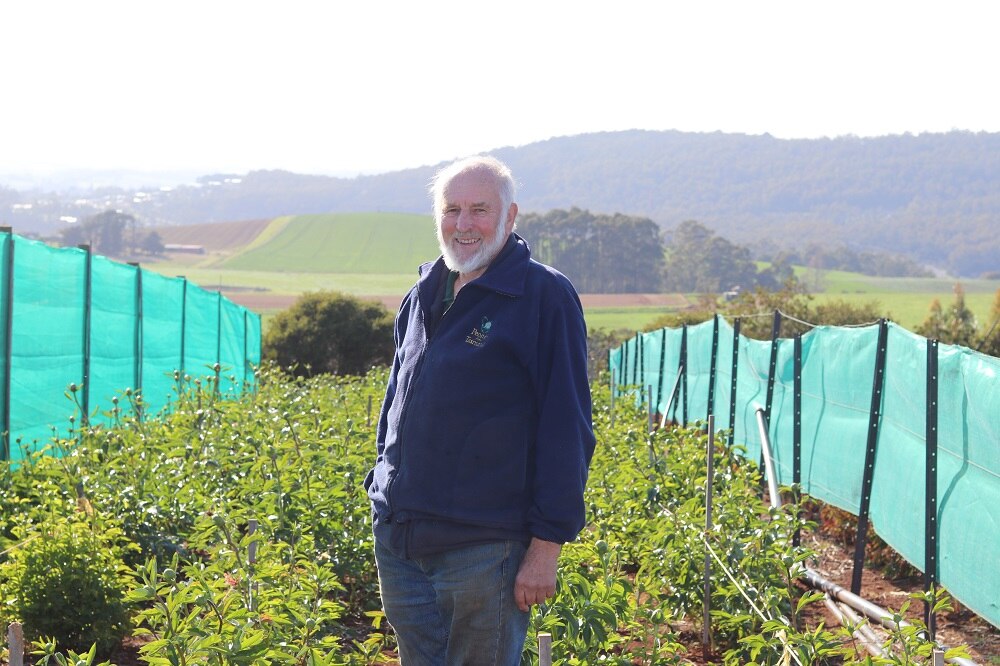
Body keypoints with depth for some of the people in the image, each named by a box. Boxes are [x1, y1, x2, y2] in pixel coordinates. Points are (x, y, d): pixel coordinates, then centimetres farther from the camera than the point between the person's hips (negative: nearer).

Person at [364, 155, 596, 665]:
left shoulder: (545, 296, -8)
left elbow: (566, 429, -11)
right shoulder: (422, 296, 13)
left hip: (482, 547, -6)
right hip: (398, 538, 7)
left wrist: (547, 546, -14)